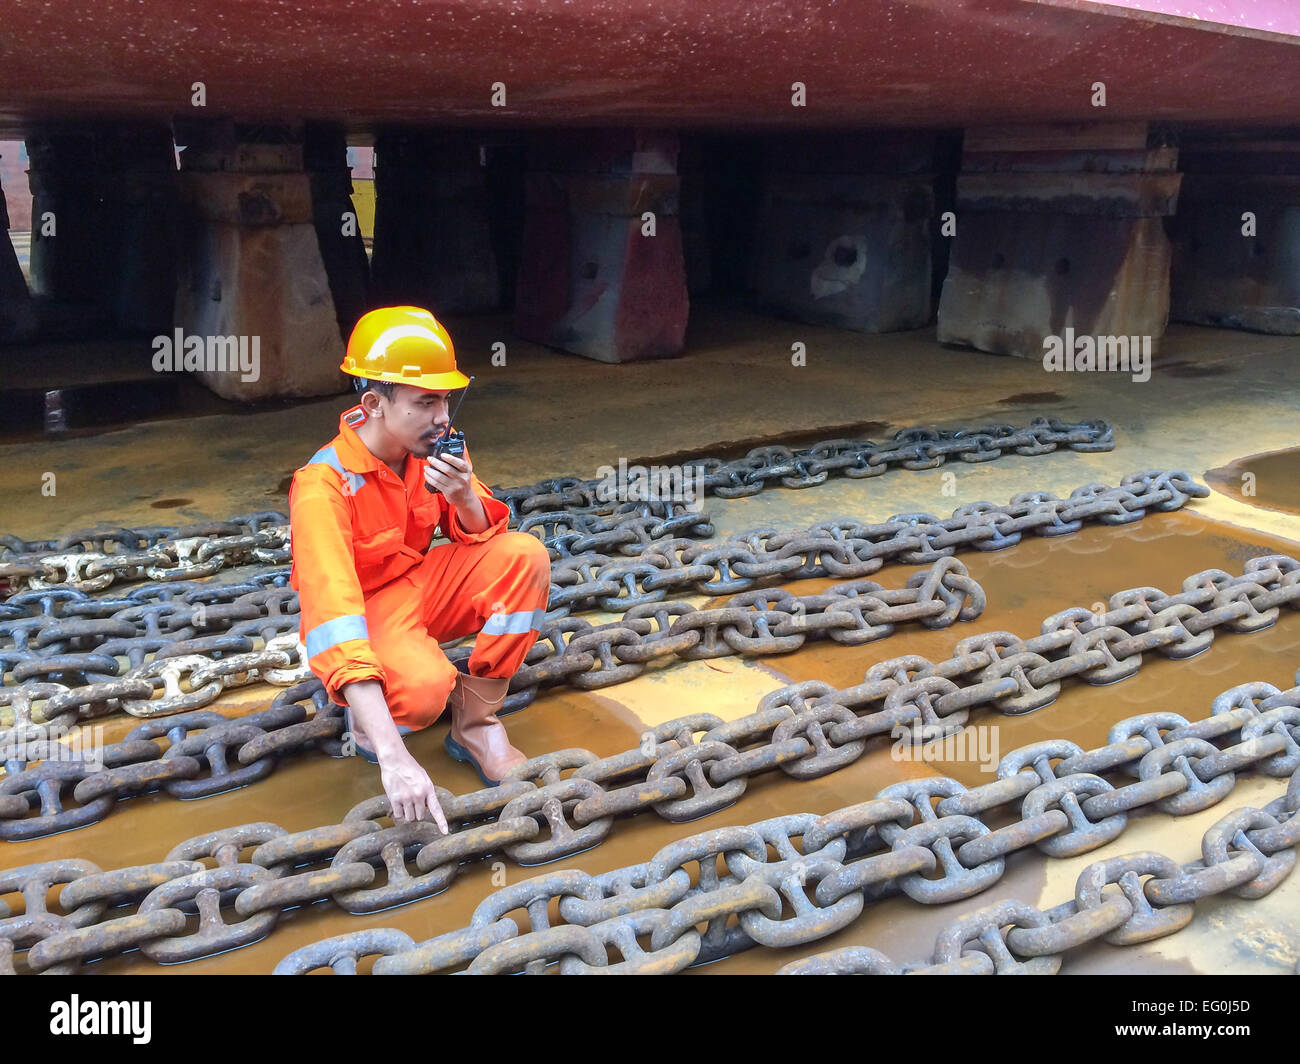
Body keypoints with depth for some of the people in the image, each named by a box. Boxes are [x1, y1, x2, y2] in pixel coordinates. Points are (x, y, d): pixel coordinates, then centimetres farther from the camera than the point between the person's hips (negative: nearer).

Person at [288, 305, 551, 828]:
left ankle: (474, 723, -8)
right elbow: (332, 614, -39)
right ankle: (366, 721, 2)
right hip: (364, 612, -6)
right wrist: (393, 757, -48)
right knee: (425, 686, -37)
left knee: (524, 555, -20)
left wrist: (466, 499, -28)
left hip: (421, 584, 6)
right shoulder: (323, 486, -30)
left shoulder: (432, 446, -11)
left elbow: (482, 536, 0)